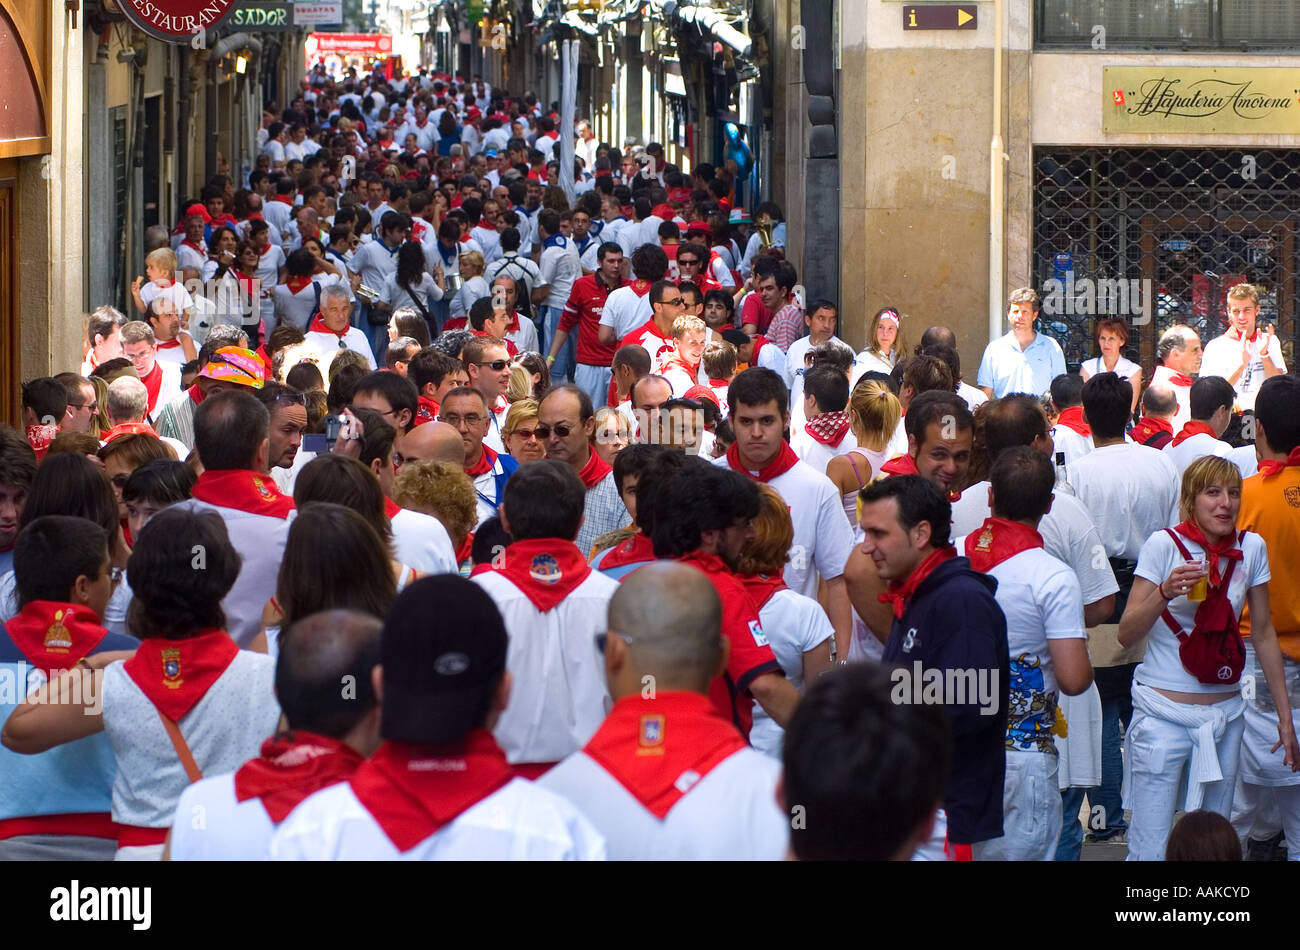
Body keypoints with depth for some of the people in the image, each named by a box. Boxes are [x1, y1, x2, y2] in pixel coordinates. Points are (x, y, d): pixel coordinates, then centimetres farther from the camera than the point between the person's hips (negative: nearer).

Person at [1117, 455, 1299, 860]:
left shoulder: (1252, 548, 2)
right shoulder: (1164, 545, -9)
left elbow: (1263, 633, 11)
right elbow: (1126, 635, -10)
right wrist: (1164, 594, -28)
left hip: (1225, 715, 4)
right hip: (1164, 715, -4)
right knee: (1150, 850, -7)